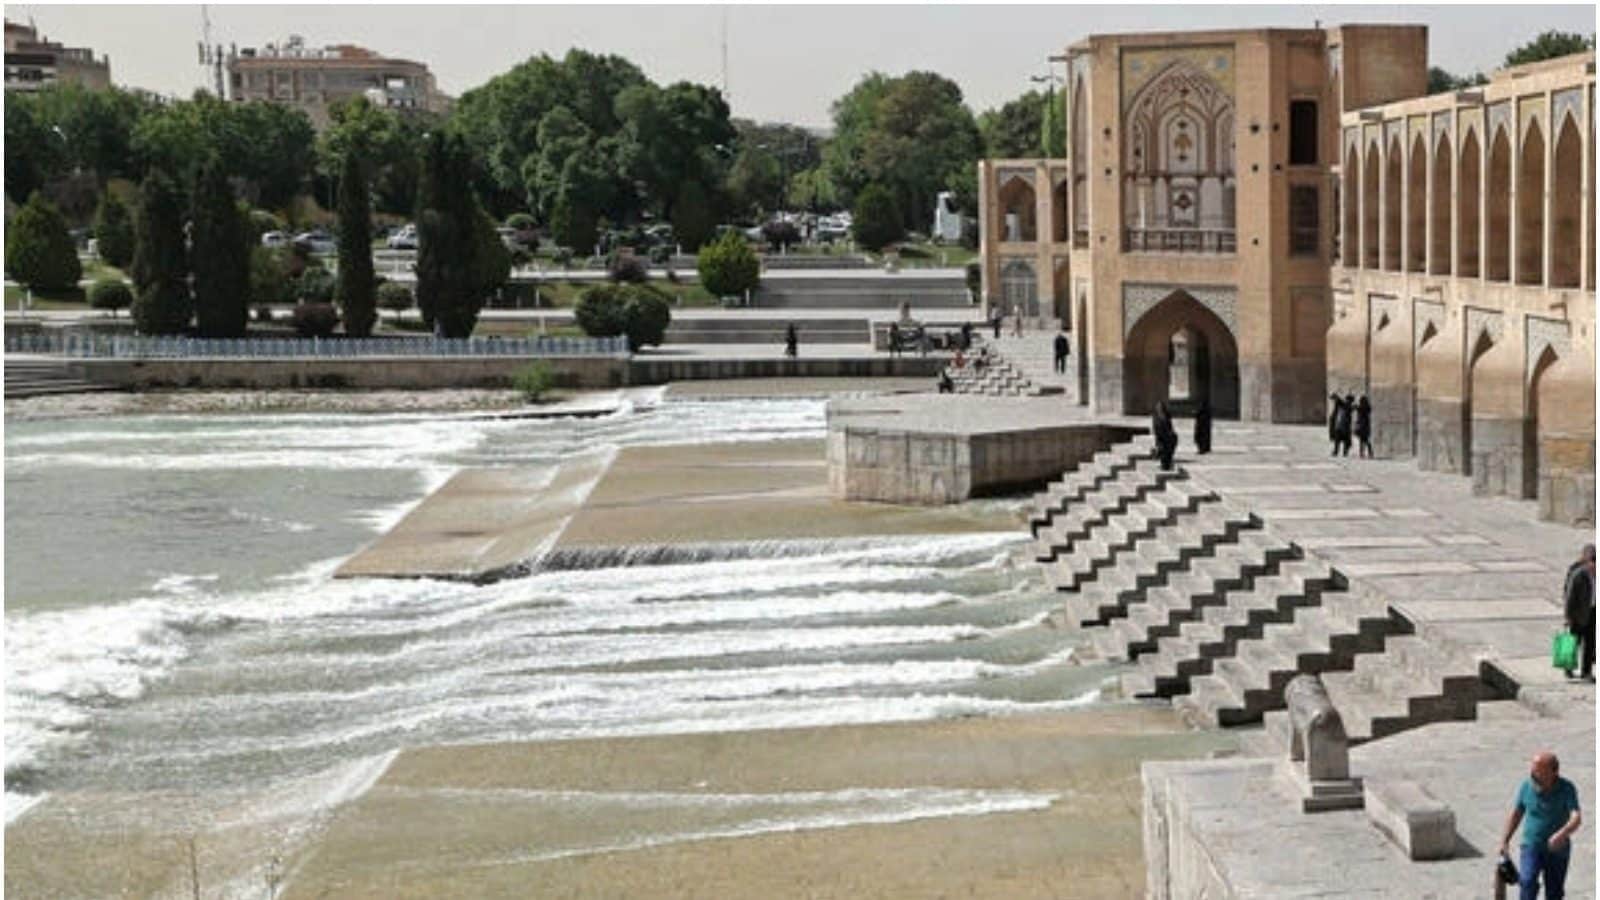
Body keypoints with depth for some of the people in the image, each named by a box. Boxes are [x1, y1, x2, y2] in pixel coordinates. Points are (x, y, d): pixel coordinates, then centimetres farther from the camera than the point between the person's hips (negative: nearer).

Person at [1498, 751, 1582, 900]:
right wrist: (1505, 840, 10)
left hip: (1557, 850, -1)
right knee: (1528, 882, -22)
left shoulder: (1566, 789, -14)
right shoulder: (1527, 786, -5)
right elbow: (1516, 814, 8)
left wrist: (1562, 834, -46)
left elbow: (1576, 818, -27)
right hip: (1531, 847, 1)